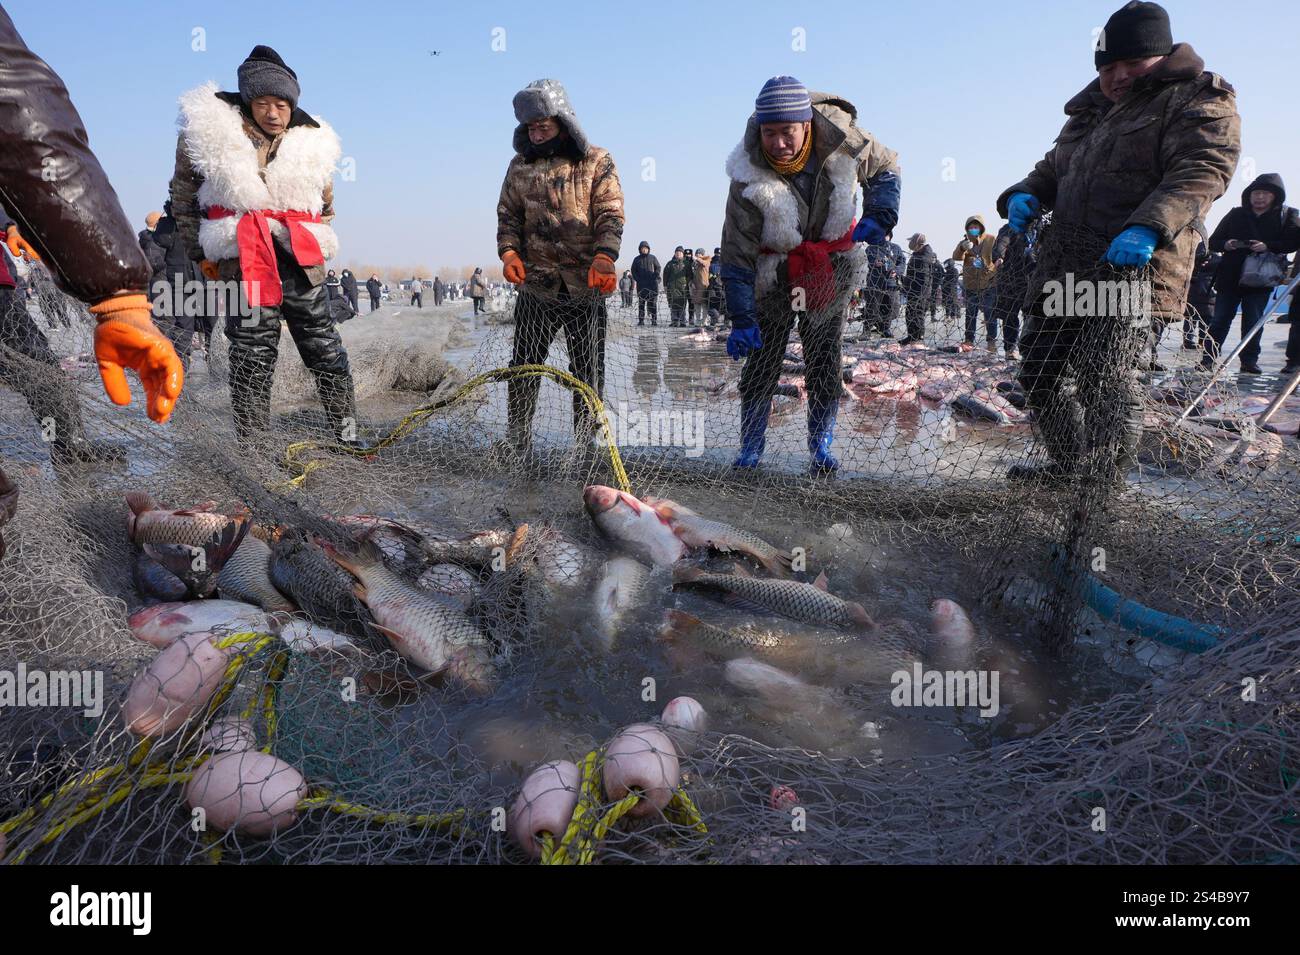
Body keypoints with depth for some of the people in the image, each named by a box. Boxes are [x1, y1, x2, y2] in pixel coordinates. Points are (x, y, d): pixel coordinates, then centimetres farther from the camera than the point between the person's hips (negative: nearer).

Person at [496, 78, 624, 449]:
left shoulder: (597, 162, 3)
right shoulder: (520, 166, 12)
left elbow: (610, 215, -5)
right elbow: (508, 215, 14)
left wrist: (604, 257, -22)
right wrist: (509, 252, -5)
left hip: (586, 286, -2)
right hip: (535, 285, 2)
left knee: (588, 371, 4)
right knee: (523, 367, 1)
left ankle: (586, 444, 15)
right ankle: (517, 444, 12)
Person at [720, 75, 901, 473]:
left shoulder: (844, 141, -19)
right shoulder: (749, 176, -25)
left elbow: (886, 167, 3)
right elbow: (737, 254, -22)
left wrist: (879, 216, -14)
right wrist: (741, 320, -28)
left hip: (832, 268, 2)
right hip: (774, 273, -1)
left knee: (825, 362, 0)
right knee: (761, 363, -4)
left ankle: (821, 447, 13)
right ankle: (750, 450, 10)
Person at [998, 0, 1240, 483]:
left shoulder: (1198, 99, 2)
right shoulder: (1090, 112, 24)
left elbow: (1202, 170, -13)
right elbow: (1052, 169, 32)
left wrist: (1148, 227, -31)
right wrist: (1024, 196, 7)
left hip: (1131, 265, -7)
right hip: (1062, 269, 8)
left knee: (1106, 377, -16)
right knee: (1040, 372, 8)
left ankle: (1109, 481, -6)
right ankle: (1067, 465, 24)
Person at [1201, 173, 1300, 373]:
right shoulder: (1236, 214, 10)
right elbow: (1213, 242, 11)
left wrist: (1268, 246, -20)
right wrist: (1225, 244, -11)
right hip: (1229, 276, 1)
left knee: (1253, 321, 0)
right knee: (1220, 319, 0)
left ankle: (1250, 361, 6)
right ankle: (1209, 358, 2)